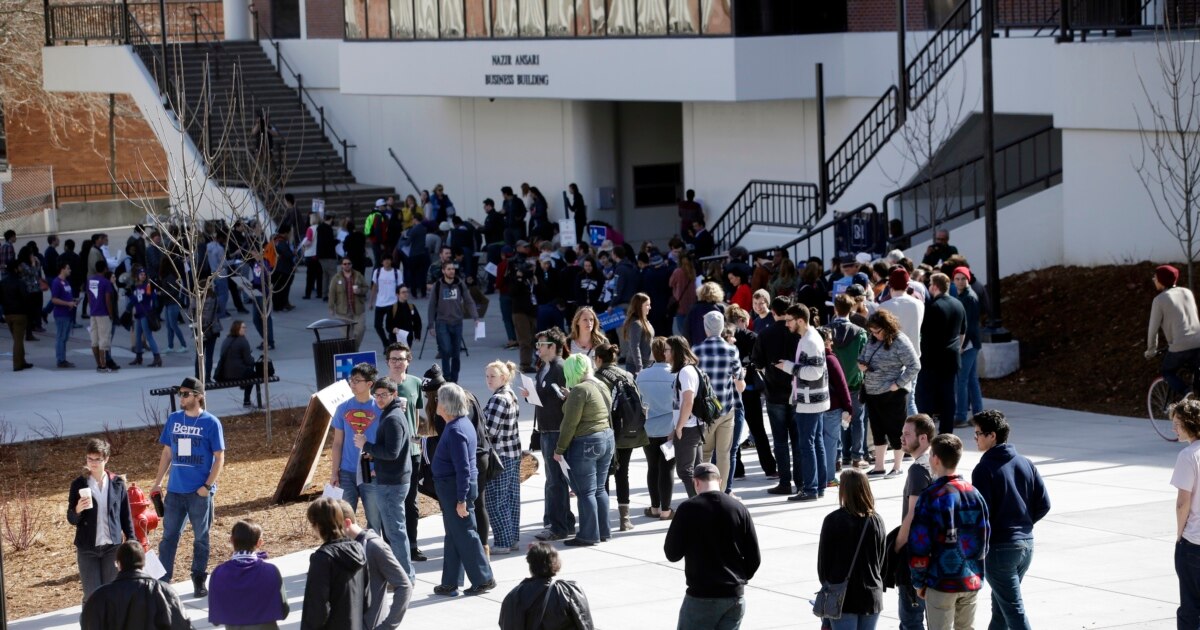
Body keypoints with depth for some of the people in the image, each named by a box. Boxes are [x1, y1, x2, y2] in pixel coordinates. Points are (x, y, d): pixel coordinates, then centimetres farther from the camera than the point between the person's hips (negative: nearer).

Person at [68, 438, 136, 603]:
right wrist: (78, 510, -21)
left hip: (112, 547, 1)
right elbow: (71, 519, 0)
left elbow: (126, 515, 8)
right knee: (92, 596, -3)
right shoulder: (79, 484, -1)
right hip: (87, 548, -1)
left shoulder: (117, 484, 2)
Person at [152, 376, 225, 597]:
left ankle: (199, 580, 20)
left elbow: (219, 458, -6)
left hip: (199, 492, -4)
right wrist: (158, 482, 8)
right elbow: (167, 452, 13)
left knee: (201, 537, 8)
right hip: (175, 489, 4)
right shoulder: (173, 419, 5)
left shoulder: (211, 423, -8)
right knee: (169, 536, 4)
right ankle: (162, 580, 7)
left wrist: (207, 486, -13)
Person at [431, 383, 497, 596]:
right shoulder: (462, 424, 9)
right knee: (454, 537, 14)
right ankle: (450, 583, 21)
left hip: (455, 488, -10)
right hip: (453, 488, 10)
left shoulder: (455, 430, -22)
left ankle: (483, 579, 9)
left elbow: (463, 468, -24)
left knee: (464, 535, 0)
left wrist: (461, 499, -22)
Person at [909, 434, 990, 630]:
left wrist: (919, 582, -2)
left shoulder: (931, 497, -14)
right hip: (972, 580, 5)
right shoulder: (974, 494, 3)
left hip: (941, 582, -5)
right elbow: (985, 538, 9)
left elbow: (919, 544, -13)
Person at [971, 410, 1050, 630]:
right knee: (1000, 603, 22)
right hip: (1026, 544, 7)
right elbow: (1044, 504, 6)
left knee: (1014, 610, -4)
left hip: (999, 548, -7)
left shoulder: (984, 469, -15)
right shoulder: (1025, 463, 5)